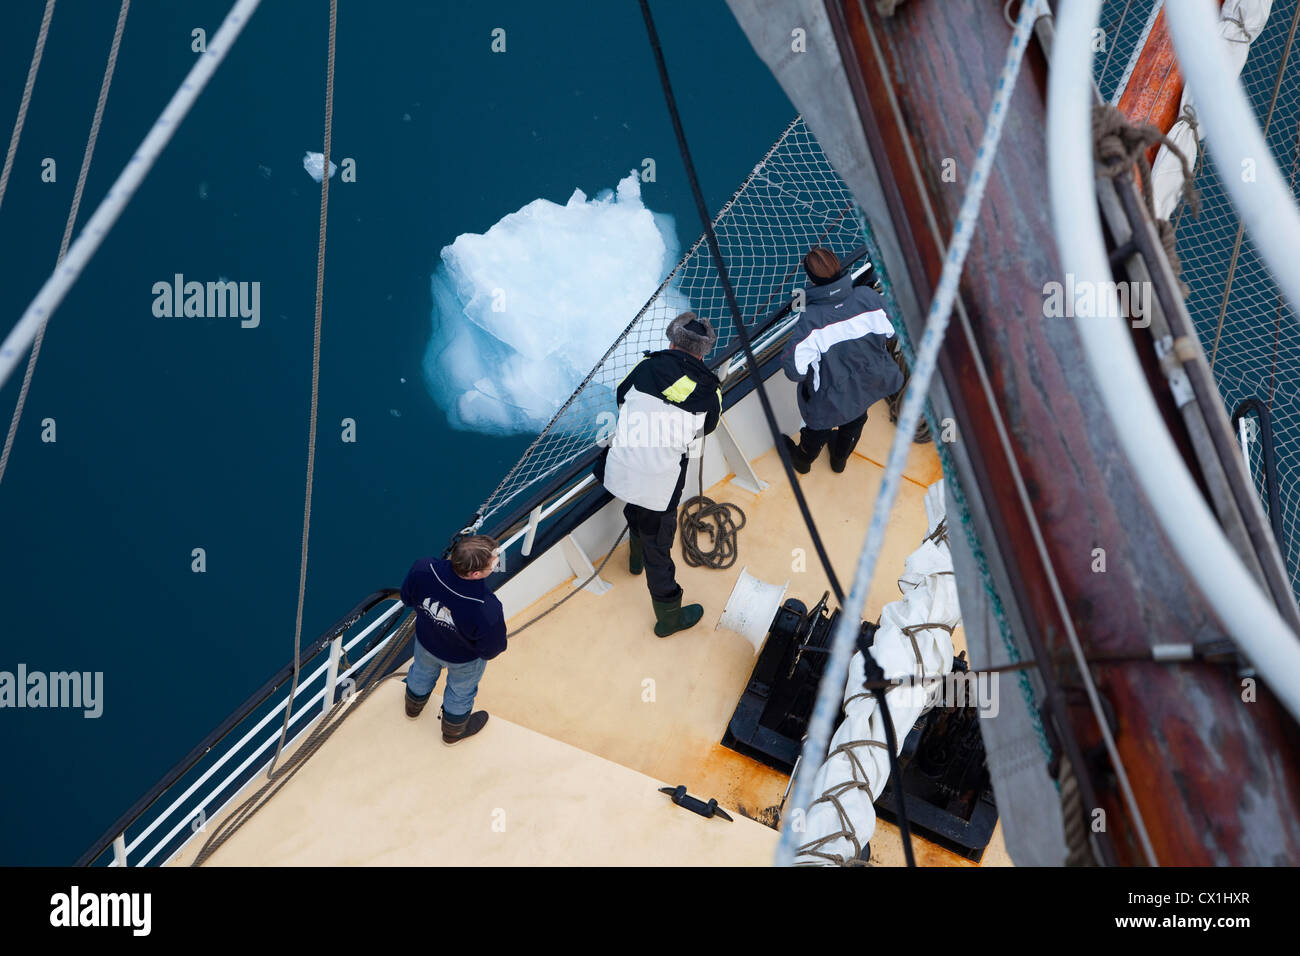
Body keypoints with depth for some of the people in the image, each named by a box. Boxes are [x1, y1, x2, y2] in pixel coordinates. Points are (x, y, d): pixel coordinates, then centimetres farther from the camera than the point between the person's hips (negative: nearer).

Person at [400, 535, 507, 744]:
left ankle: (413, 707, 70)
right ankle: (453, 731, 62)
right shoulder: (487, 610, -47)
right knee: (460, 692, 31)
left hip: (426, 642, 3)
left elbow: (407, 599, -13)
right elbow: (490, 651, -27)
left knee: (422, 673, 38)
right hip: (463, 659, -3)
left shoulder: (422, 569, -37)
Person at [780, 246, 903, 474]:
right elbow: (890, 333, -7)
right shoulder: (869, 297, -25)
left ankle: (803, 459, 61)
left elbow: (794, 371, -31)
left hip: (831, 398, -4)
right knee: (855, 421, 35)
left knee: (818, 429, 29)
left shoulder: (811, 321, -37)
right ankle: (840, 458, 64)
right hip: (869, 385, 4)